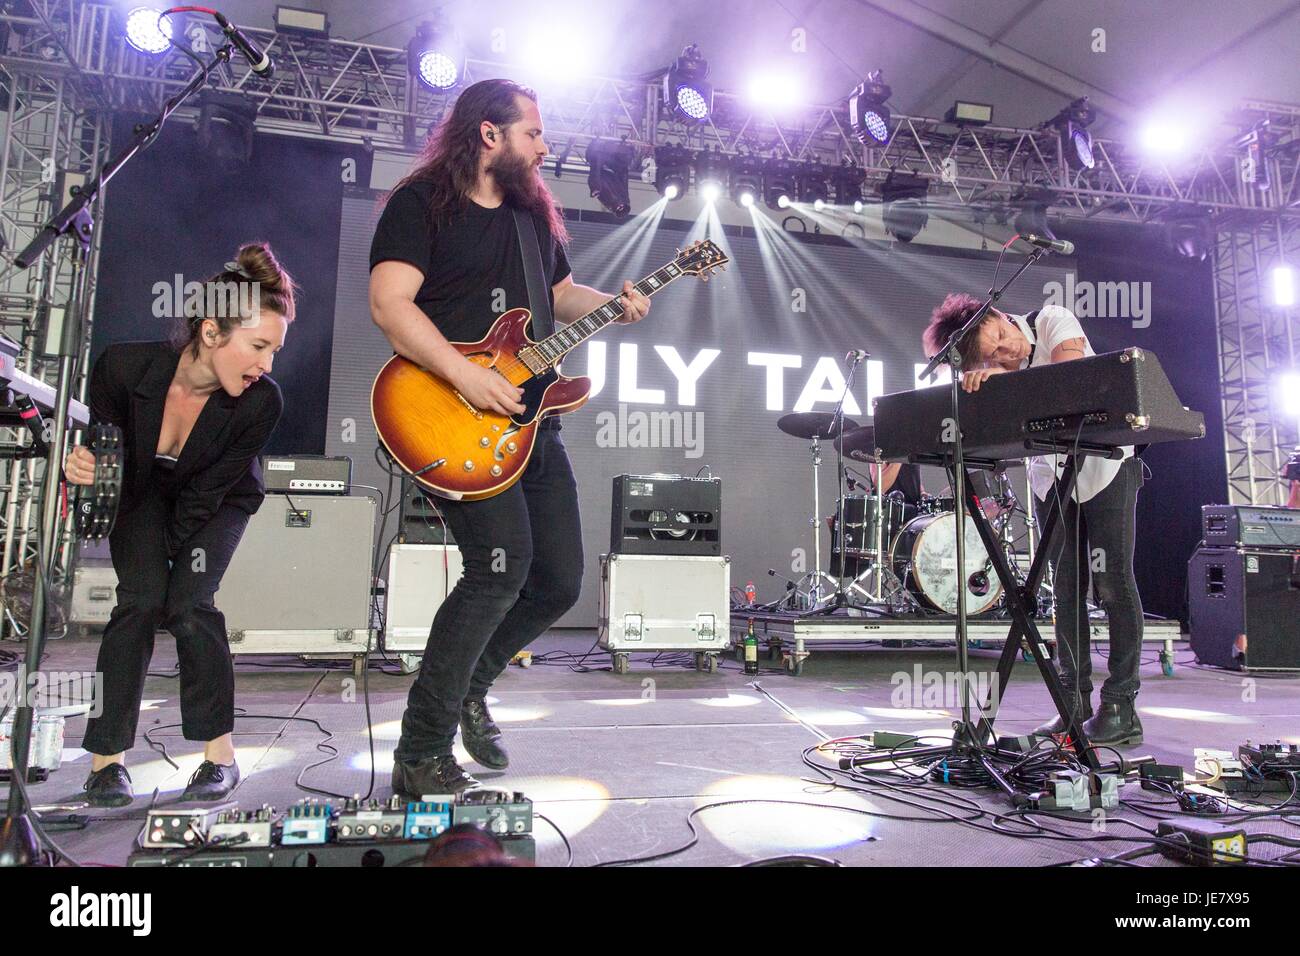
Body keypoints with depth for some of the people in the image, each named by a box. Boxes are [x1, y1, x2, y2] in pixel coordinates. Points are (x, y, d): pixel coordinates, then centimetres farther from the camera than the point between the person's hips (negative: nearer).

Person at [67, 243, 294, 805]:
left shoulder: (261, 403, -29)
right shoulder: (124, 367, -28)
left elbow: (206, 493, -19)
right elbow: (94, 452, -10)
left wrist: (162, 555, -17)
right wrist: (80, 466, -32)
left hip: (219, 502, -1)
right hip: (144, 491, 1)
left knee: (188, 605, -21)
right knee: (140, 598, -20)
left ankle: (220, 756, -6)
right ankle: (107, 758, -6)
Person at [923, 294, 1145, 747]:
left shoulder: (1052, 320, -17)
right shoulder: (987, 370, -9)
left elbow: (1070, 371, -34)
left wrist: (1008, 378, -45)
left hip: (1104, 464, -3)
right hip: (1050, 476, 3)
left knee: (1113, 585, -5)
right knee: (1066, 589, 3)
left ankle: (1120, 706, 2)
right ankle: (1075, 703, 11)